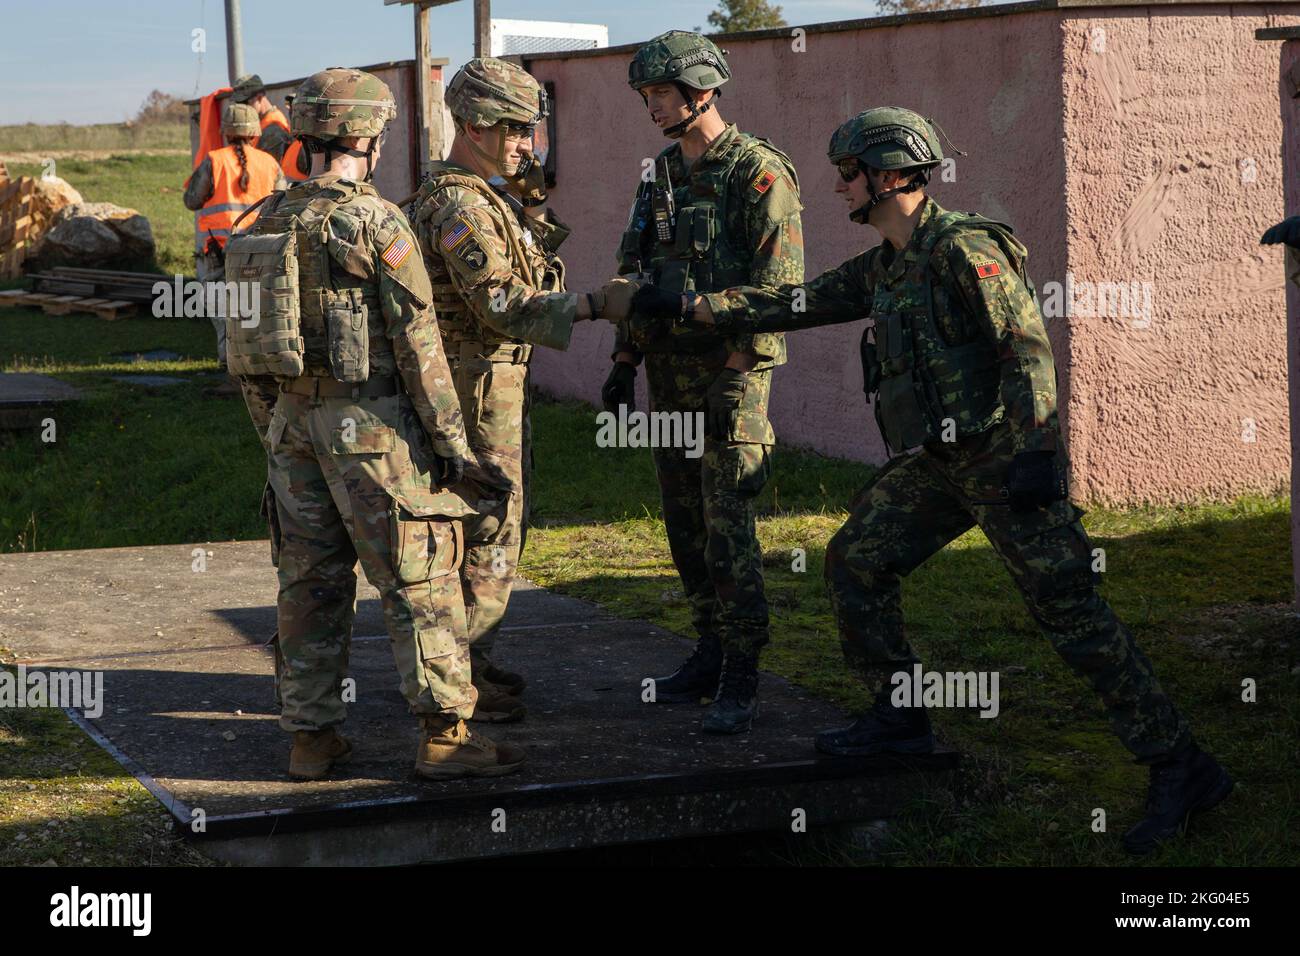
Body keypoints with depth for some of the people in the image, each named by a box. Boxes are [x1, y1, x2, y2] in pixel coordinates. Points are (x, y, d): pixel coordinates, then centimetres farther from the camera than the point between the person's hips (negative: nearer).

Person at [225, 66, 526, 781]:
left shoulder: (265, 227, 9)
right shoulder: (378, 225, -12)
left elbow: (244, 343, 13)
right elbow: (417, 341, -13)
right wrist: (450, 437, -8)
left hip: (292, 422, 7)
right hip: (369, 424, -6)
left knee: (312, 583, 11)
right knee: (421, 584, 0)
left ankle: (312, 737, 15)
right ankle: (445, 735, 0)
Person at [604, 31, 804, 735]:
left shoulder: (760, 174, -11)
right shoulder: (659, 177, 13)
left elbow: (780, 287, -16)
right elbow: (635, 276, 20)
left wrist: (732, 374, -20)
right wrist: (625, 361, 12)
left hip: (731, 372, -8)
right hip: (669, 373, 8)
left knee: (728, 529, -10)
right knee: (684, 525, 11)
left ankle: (739, 682, -6)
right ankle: (710, 654, 22)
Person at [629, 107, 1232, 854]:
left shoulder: (964, 249, -14)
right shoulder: (884, 268, 14)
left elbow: (1027, 345, -20)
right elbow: (799, 304, 20)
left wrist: (1033, 449, -28)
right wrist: (690, 306, 19)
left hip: (1001, 455, -9)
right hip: (938, 461, 9)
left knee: (1071, 611, -11)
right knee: (857, 562, 11)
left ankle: (1181, 770, -9)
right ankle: (900, 718, 22)